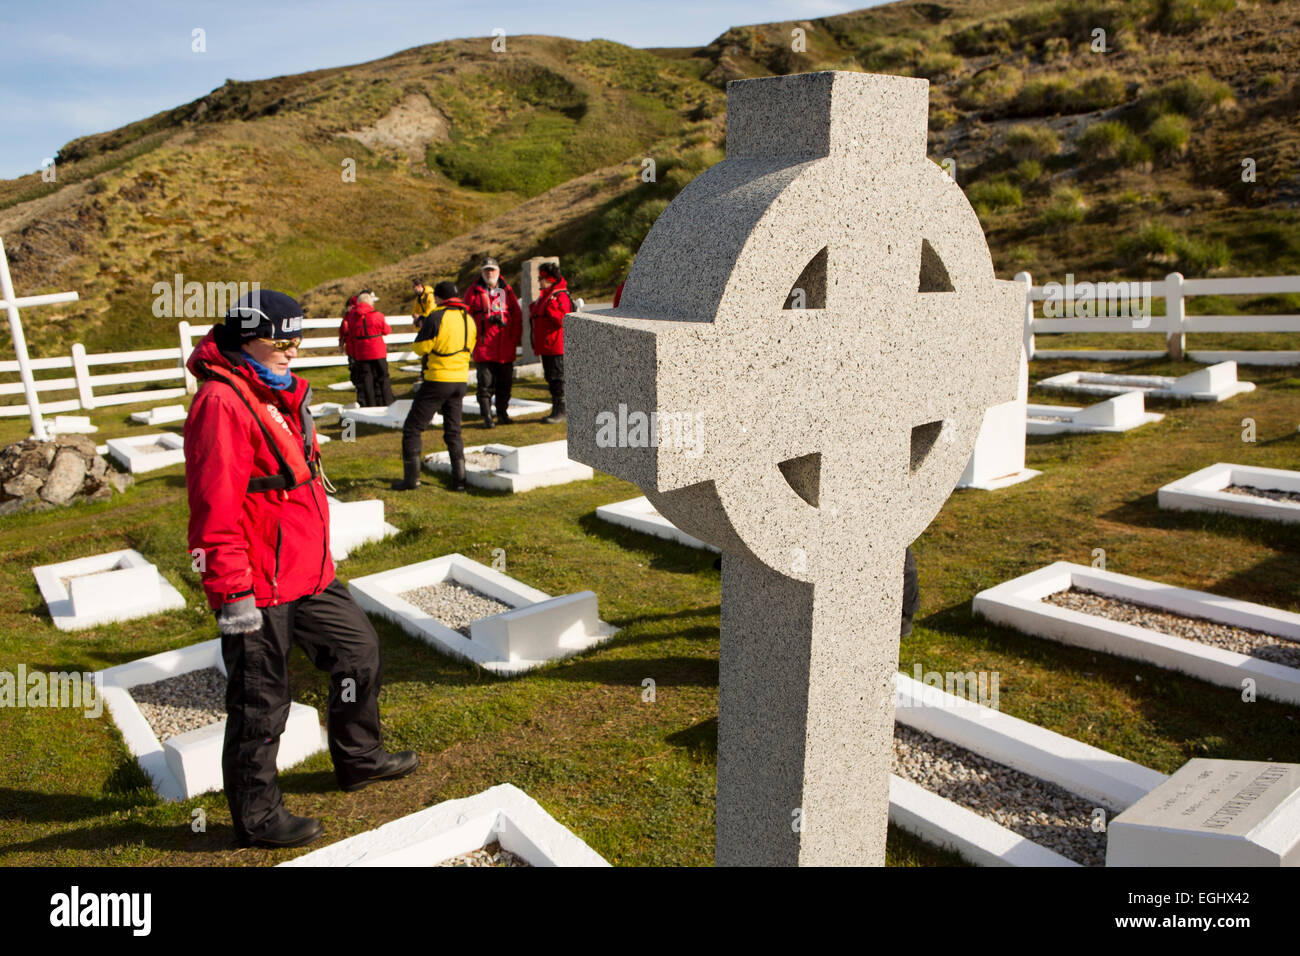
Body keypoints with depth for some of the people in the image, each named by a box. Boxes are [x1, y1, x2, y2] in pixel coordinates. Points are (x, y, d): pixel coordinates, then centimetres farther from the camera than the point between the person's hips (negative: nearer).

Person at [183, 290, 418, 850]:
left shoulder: (277, 391, 13)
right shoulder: (223, 402, -19)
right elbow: (215, 508, -24)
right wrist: (234, 592, -23)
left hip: (308, 573, 10)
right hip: (258, 589, -10)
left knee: (359, 648, 19)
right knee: (261, 703, 5)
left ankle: (359, 758, 39)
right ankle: (257, 818, 24)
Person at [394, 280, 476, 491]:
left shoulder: (437, 317, -14)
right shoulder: (469, 319, 7)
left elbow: (420, 347, -9)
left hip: (438, 381, -6)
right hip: (461, 380, 7)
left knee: (412, 428, 5)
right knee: (453, 431, 16)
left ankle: (411, 478, 3)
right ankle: (459, 479, 10)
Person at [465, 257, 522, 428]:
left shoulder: (506, 290, 9)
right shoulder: (474, 291, 2)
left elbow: (517, 315, 11)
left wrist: (516, 337, 5)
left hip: (506, 348, 3)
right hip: (483, 347, -3)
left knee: (505, 382, 9)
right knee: (485, 383, -1)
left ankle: (502, 412, 23)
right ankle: (487, 416, 5)